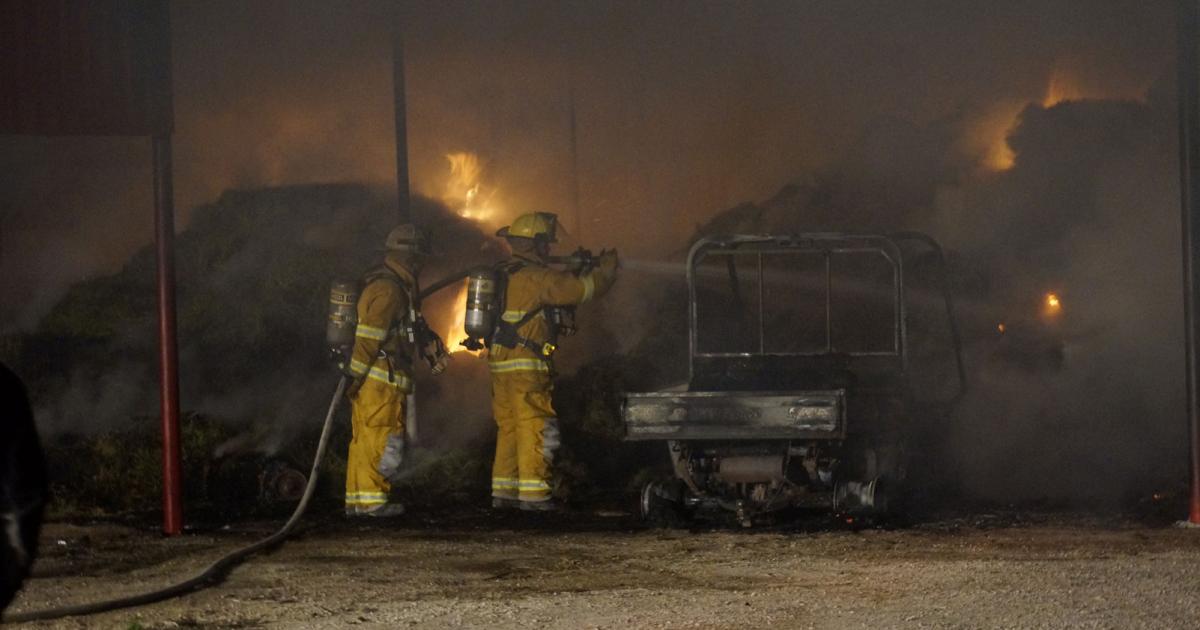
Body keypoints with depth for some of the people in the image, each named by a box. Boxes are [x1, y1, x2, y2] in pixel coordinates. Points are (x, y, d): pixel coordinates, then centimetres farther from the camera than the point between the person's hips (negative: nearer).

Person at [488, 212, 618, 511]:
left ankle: (503, 492, 13)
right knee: (536, 428, -6)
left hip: (500, 363, 9)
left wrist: (575, 274, 23)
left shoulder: (503, 274, 14)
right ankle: (534, 494, -8)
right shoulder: (535, 277, -13)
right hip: (527, 366, -9)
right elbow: (584, 288, -12)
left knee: (509, 428, 13)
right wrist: (607, 266, 5)